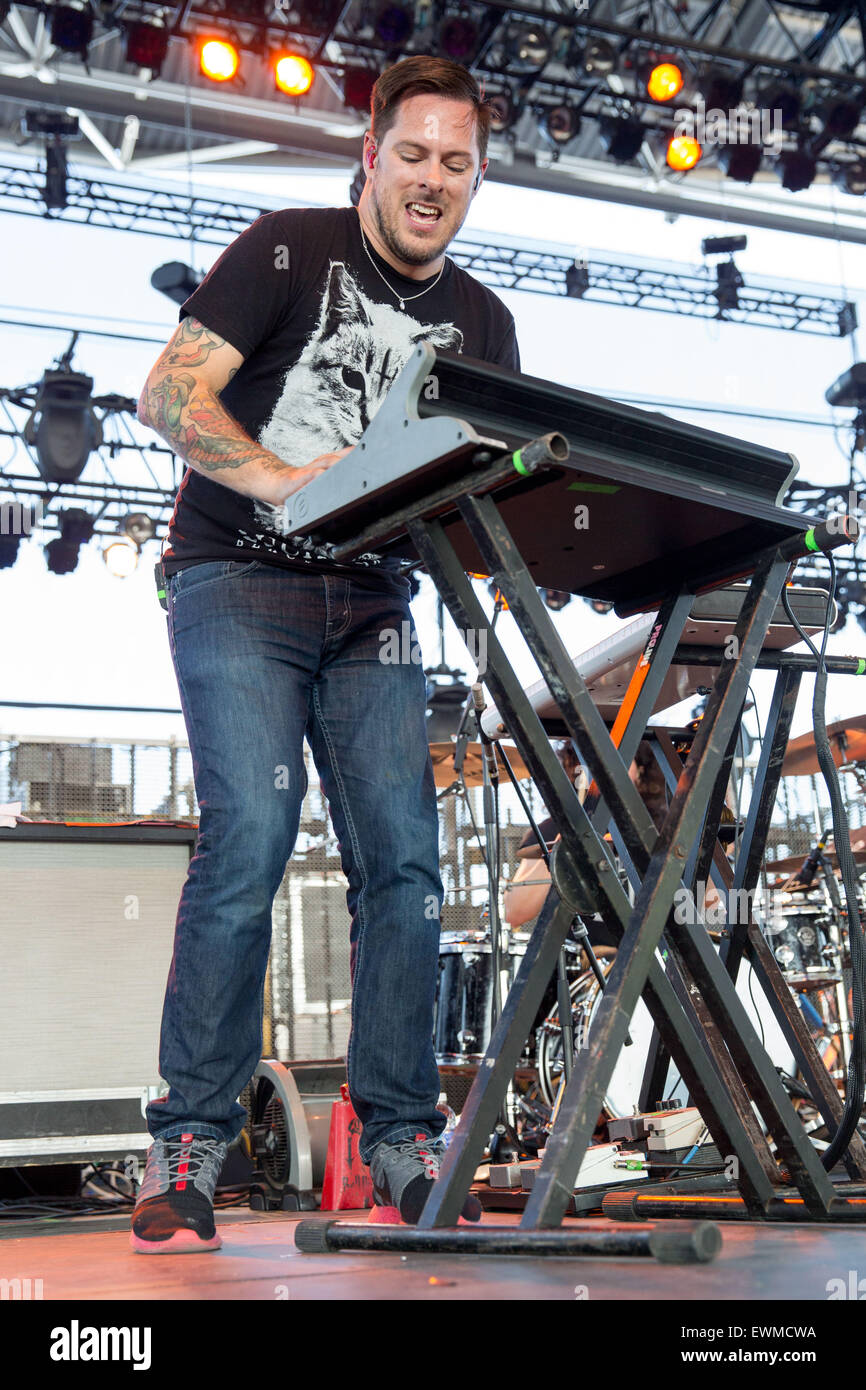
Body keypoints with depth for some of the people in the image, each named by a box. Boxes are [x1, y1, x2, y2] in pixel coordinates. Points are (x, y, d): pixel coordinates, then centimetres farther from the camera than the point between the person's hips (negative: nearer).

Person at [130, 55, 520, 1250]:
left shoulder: (481, 323, 17)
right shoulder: (290, 250, 2)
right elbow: (170, 395, -7)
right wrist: (278, 478, -23)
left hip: (371, 604, 5)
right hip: (243, 583, -4)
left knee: (403, 857, -5)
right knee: (249, 840, -17)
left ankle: (405, 1147, 3)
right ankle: (188, 1151, -8)